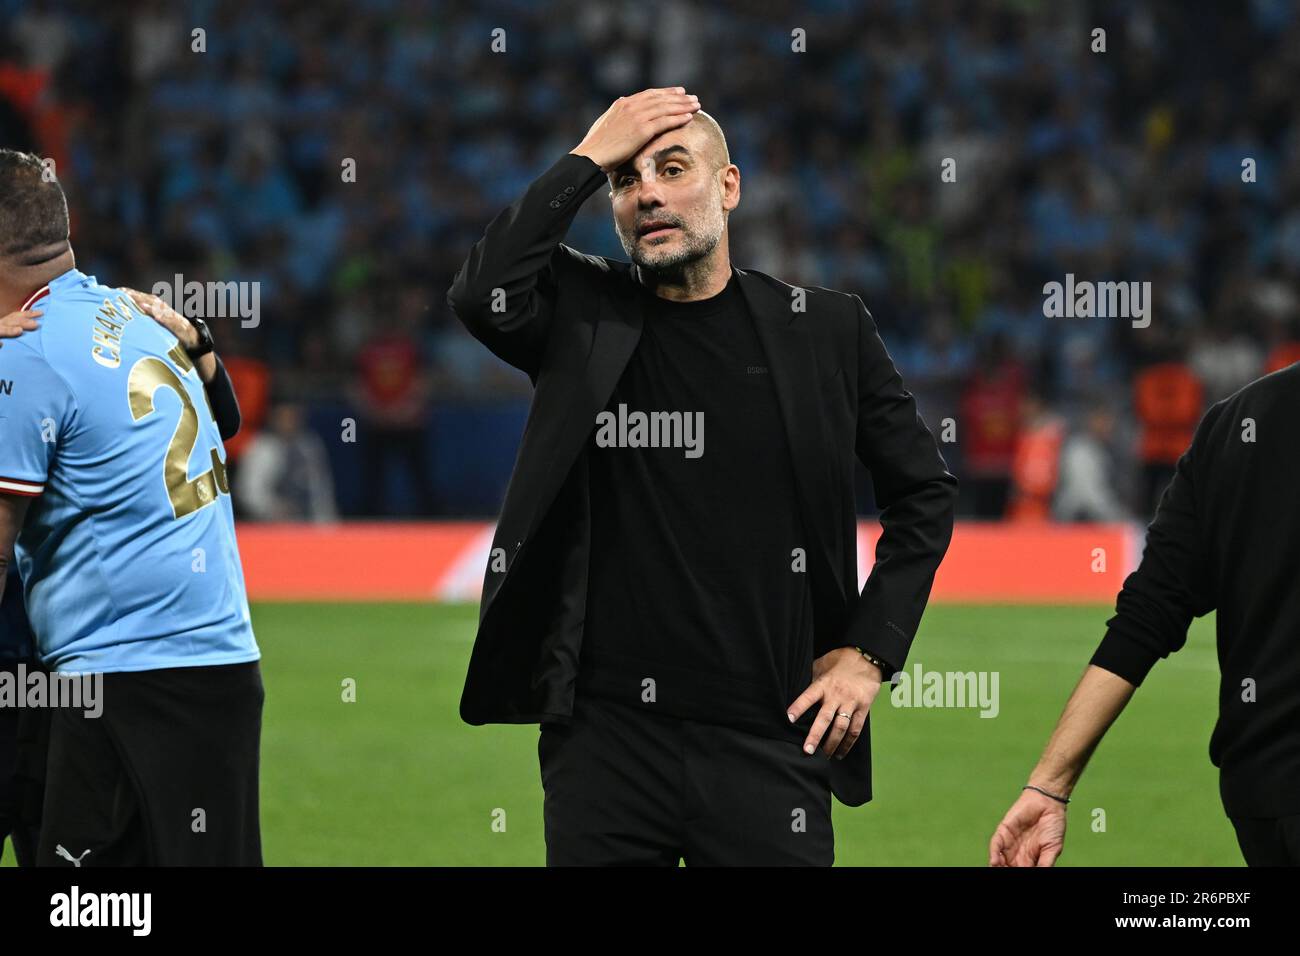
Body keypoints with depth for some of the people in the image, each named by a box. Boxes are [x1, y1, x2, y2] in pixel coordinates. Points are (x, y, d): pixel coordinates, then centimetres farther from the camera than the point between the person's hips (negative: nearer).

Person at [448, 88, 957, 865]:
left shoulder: (824, 330, 6)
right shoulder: (582, 315, 5)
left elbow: (924, 495, 12)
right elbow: (485, 296, -17)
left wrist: (870, 653, 4)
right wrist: (589, 160, -10)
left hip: (768, 740, 0)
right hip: (606, 735, 0)